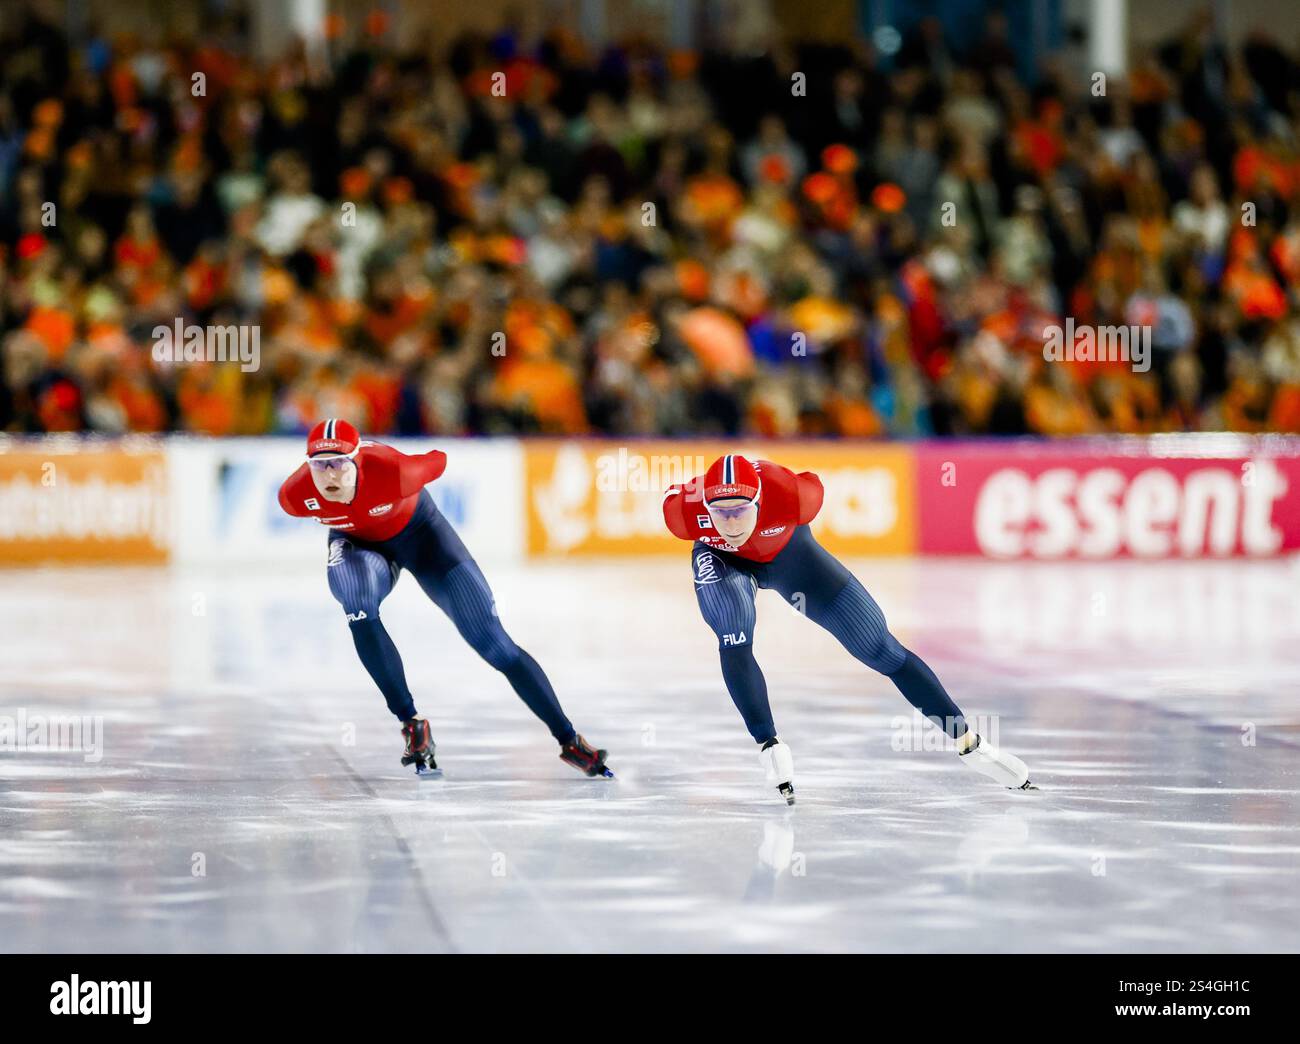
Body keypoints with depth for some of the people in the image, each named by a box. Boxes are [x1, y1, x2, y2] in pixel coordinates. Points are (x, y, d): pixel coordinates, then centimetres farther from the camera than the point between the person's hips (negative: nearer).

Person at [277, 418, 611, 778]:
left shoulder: (392, 471, -38)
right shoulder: (295, 495, -29)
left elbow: (437, 462, -14)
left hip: (417, 530, -1)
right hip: (356, 542, 1)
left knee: (493, 641, -6)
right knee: (357, 595, -35)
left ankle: (568, 740, 6)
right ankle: (411, 724, -19)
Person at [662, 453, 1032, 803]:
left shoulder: (793, 494, -40)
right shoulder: (684, 510, -37)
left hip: (788, 553, 0)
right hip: (723, 561, 0)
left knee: (879, 647, 0)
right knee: (734, 639, -33)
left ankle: (970, 743, 9)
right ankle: (767, 745, -15)